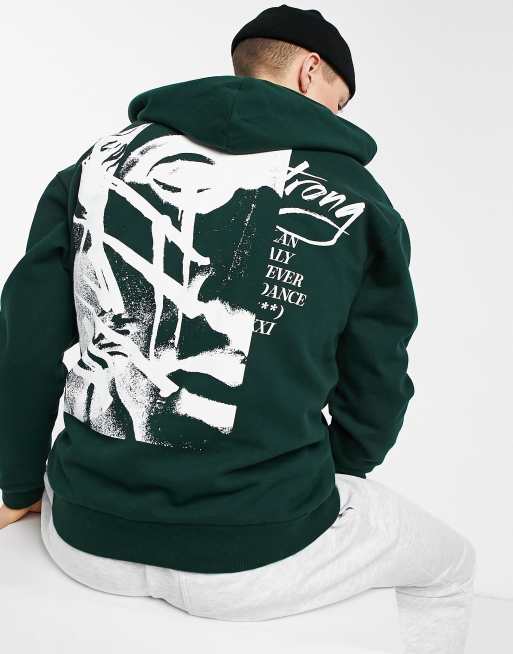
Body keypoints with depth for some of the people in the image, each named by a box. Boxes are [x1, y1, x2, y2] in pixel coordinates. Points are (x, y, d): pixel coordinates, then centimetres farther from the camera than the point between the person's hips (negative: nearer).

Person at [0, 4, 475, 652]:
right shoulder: (354, 196, -2)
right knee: (447, 565, 27)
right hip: (258, 556, -2)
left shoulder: (107, 157, 3)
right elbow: (375, 394, 4)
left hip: (85, 537, 4)